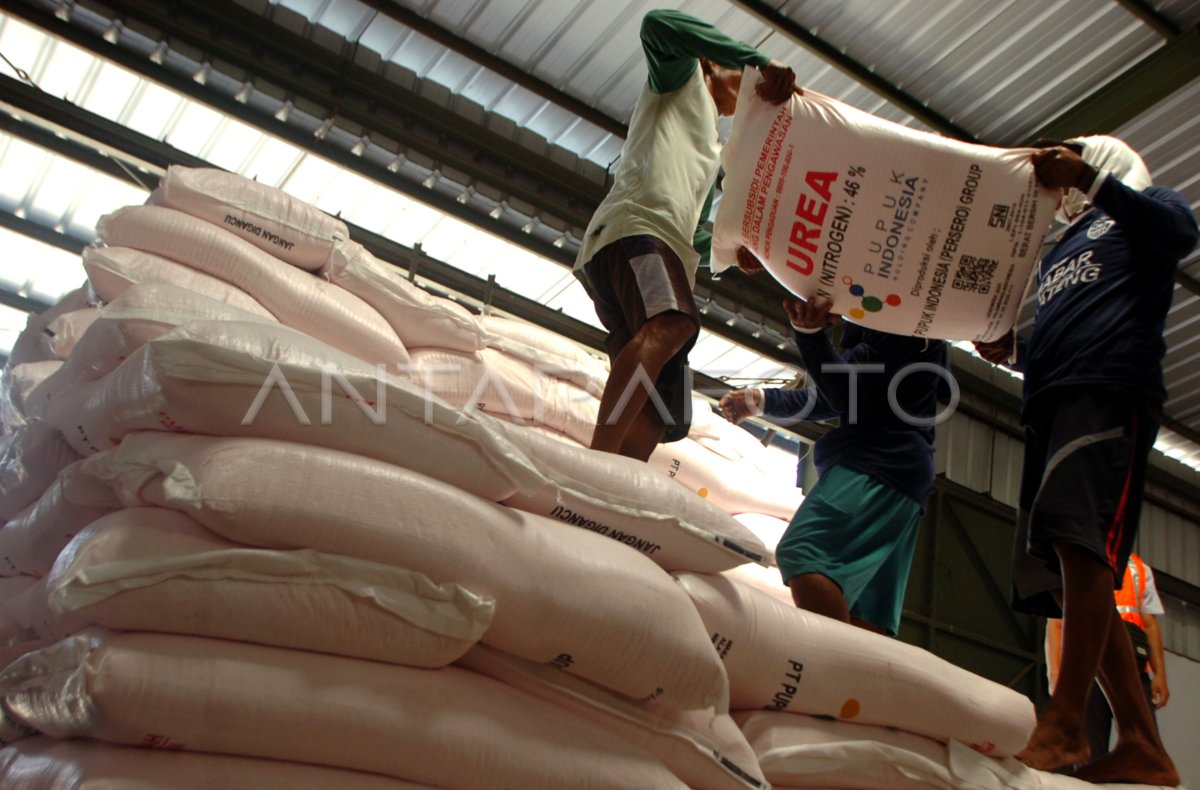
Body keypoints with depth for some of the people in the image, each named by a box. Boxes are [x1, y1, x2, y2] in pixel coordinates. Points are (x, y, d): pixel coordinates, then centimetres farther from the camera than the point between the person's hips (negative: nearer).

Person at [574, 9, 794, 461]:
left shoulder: (711, 157, 42)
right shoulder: (684, 78, 23)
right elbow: (658, 24, 0)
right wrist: (758, 60, -6)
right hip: (634, 224, -9)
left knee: (657, 416, -9)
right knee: (671, 325, -37)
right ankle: (596, 464, -52)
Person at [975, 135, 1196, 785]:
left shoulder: (1137, 212, 18)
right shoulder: (1054, 257, 37)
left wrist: (1090, 176, -16)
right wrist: (1012, 352, 13)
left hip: (1111, 390, -7)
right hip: (1049, 402, 7)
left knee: (1078, 535, -26)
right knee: (1058, 574, -4)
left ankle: (1066, 721, -30)